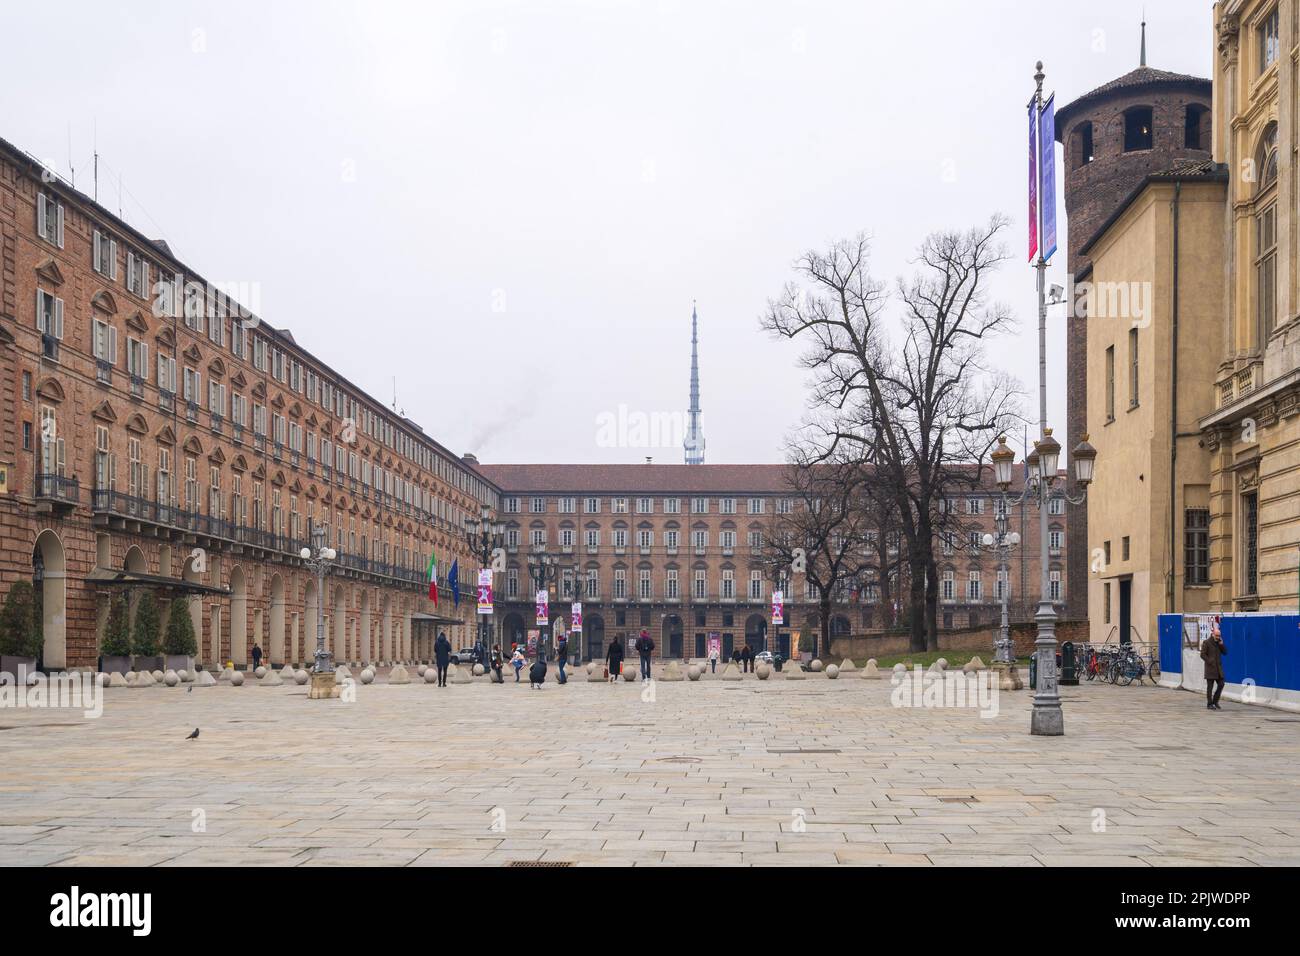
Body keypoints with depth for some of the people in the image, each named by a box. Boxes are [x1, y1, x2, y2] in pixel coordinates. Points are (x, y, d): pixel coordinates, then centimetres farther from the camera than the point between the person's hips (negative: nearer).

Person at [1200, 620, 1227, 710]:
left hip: (1218, 668, 6)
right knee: (1210, 687, -1)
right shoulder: (1206, 642, -7)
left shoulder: (1219, 642, 13)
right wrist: (1210, 662, -15)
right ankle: (1209, 704, 3)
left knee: (1221, 684, 3)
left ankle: (1215, 701, 18)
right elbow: (1203, 655, -10)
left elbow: (1225, 652, 10)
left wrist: (1221, 644, -5)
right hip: (1210, 669, -6)